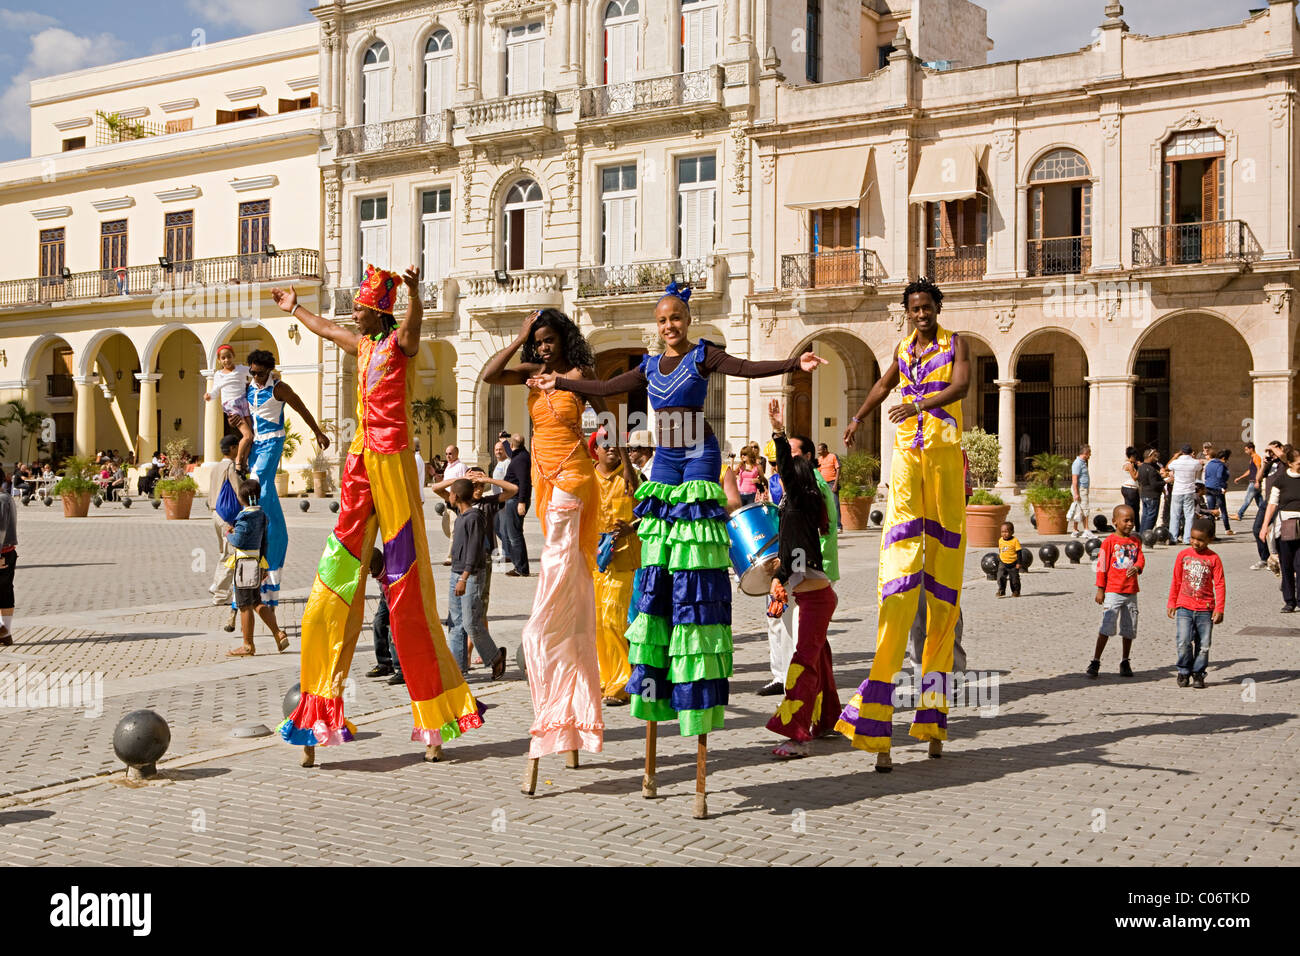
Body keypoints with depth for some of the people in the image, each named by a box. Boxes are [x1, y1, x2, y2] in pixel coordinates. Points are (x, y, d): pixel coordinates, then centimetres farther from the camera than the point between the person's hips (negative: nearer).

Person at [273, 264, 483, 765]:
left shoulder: (399, 342, -4)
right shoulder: (363, 345, 18)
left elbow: (413, 325, -29)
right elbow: (326, 329, 39)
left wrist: (413, 290, -49)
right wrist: (293, 307, 54)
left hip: (393, 464, -8)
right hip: (360, 465, 8)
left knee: (407, 591, -6)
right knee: (332, 593, 6)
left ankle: (435, 725, 1)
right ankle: (318, 723, 12)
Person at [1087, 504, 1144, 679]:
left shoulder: (1136, 541, 11)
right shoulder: (1109, 541, -4)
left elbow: (1141, 559, 2)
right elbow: (1101, 566, -4)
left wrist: (1137, 567, -22)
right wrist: (1100, 589, -6)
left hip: (1131, 592, 5)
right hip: (1112, 592, -5)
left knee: (1129, 629, 10)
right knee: (1107, 628, -11)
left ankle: (1125, 663, 23)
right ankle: (1095, 662, -6)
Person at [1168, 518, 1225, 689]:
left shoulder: (1213, 559, -2)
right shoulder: (1183, 555, 4)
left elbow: (1220, 585, -3)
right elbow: (1176, 581, 12)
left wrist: (1219, 609, -8)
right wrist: (1172, 603, 13)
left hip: (1205, 609, -1)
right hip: (1184, 607, 1)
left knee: (1203, 645, 5)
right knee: (1183, 642, -10)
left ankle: (1198, 673, 19)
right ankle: (1184, 671, 9)